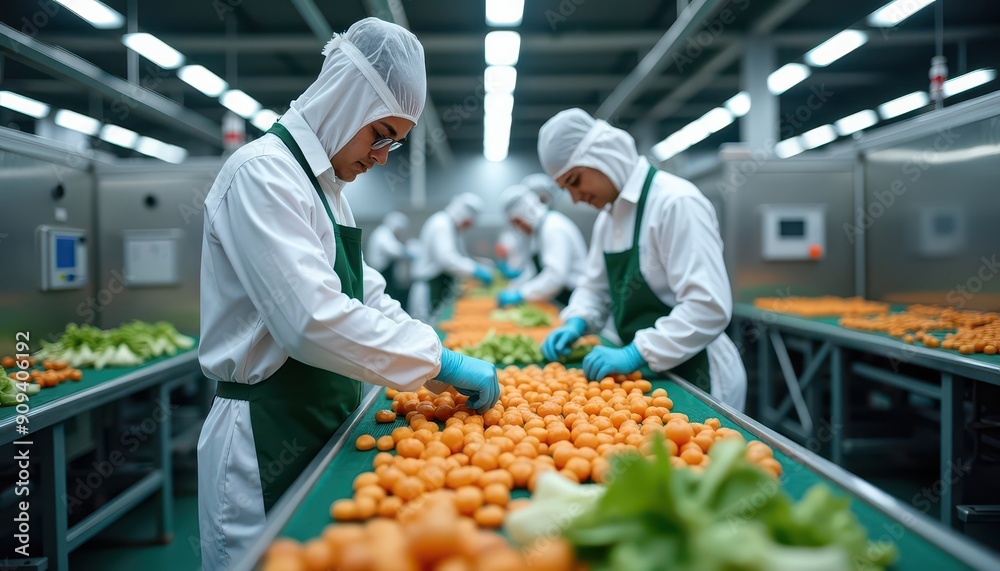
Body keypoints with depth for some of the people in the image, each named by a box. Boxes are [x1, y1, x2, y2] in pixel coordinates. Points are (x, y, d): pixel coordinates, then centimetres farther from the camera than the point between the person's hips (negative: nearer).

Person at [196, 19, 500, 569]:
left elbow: (366, 294, 19)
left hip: (320, 427, 10)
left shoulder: (326, 184, 14)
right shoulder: (262, 173, -18)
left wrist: (445, 365, 5)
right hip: (266, 439, -9)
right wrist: (439, 361, -22)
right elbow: (312, 320, -29)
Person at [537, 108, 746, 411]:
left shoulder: (676, 203, -20)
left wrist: (634, 354, -28)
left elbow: (710, 306, -27)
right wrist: (577, 322, -4)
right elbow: (595, 287, 18)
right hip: (648, 373, 8)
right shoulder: (607, 217, 9)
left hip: (696, 376, -8)